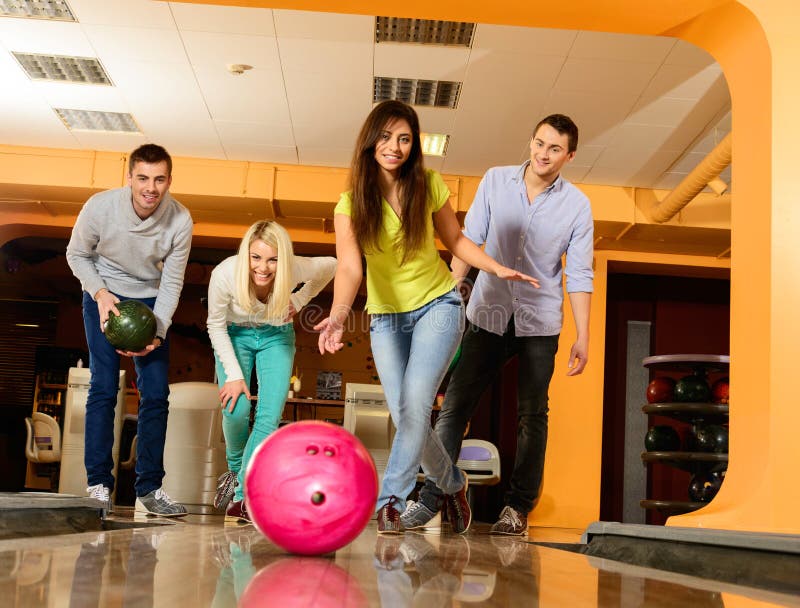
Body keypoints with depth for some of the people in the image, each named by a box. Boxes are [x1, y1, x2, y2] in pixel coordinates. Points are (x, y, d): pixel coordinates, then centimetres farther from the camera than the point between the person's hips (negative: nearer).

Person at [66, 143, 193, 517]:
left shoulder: (180, 220, -21)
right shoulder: (100, 207, -23)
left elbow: (171, 283, -11)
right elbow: (77, 254, -6)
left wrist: (157, 333, -19)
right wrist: (100, 292, -21)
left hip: (150, 300, 2)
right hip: (104, 295, -1)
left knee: (156, 394, -4)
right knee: (104, 388, -10)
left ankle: (149, 489, 5)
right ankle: (98, 484, -3)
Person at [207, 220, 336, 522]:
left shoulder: (296, 269, -31)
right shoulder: (225, 274, -32)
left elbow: (330, 265, -5)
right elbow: (215, 326, -14)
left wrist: (299, 301, -9)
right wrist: (234, 374, -17)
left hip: (276, 337, 1)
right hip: (234, 335, -1)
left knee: (270, 415, -13)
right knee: (236, 409, -17)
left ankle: (242, 494, -6)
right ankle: (235, 469, 14)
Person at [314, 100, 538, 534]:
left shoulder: (428, 185, -8)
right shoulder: (352, 201, -12)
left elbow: (455, 239, 7)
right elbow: (349, 268, -26)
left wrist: (497, 269, -5)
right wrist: (338, 316, -44)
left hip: (437, 305, -1)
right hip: (386, 316, 1)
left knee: (415, 401, -21)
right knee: (405, 416, -1)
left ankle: (391, 500, -12)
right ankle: (453, 484, 24)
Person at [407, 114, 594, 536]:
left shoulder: (576, 205, -3)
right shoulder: (495, 181, 1)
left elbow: (579, 274, -1)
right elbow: (469, 241, 3)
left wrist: (582, 337, -4)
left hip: (539, 323, -1)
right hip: (488, 314, 1)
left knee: (531, 416, 4)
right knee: (455, 406, -3)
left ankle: (518, 508, 14)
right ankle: (429, 500, 1)